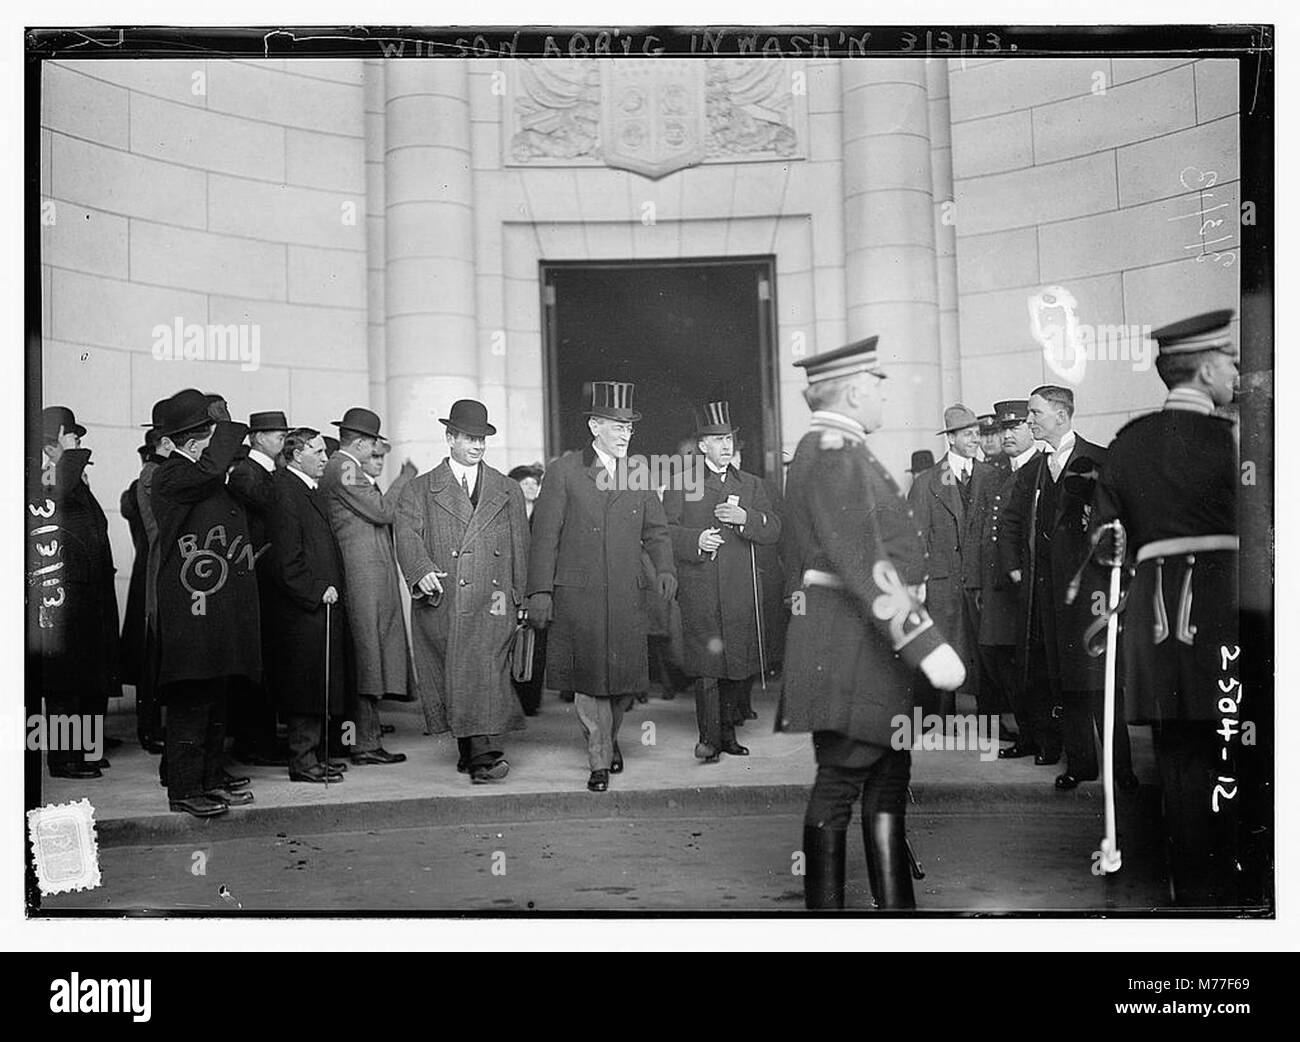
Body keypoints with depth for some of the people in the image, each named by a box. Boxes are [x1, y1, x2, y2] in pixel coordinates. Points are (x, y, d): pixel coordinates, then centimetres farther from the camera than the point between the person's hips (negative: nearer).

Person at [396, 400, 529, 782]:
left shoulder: (508, 491, 17)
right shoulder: (419, 490, 12)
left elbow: (520, 546, 16)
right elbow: (408, 536, -2)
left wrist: (512, 592, 4)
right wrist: (421, 572, -21)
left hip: (491, 601, 0)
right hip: (438, 603, 1)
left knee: (485, 670, -16)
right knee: (449, 678, 3)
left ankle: (486, 753, -21)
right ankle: (468, 750, 17)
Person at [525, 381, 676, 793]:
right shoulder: (564, 471, 1)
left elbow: (655, 530, 14)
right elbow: (545, 534, -1)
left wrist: (664, 568, -6)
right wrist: (540, 591, -7)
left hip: (625, 594, 3)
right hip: (576, 593, -3)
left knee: (626, 675, 3)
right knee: (588, 678, -1)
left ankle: (610, 736, 32)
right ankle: (599, 762, 12)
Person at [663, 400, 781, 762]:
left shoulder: (751, 484, 17)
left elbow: (773, 530, 8)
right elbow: (665, 530, 2)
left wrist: (745, 518, -11)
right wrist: (696, 540, -16)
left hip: (741, 592, 3)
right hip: (699, 590, -3)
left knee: (743, 663, 4)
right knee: (706, 662, -8)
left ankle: (728, 731, 18)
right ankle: (709, 738, -3)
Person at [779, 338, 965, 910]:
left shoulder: (823, 450, 18)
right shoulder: (834, 452, -14)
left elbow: (794, 552, 22)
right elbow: (863, 562, -24)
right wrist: (926, 642, -28)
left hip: (870, 648, 11)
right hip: (849, 645, -11)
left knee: (888, 776, 14)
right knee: (841, 778, -4)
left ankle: (896, 904, 22)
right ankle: (823, 904, 4)